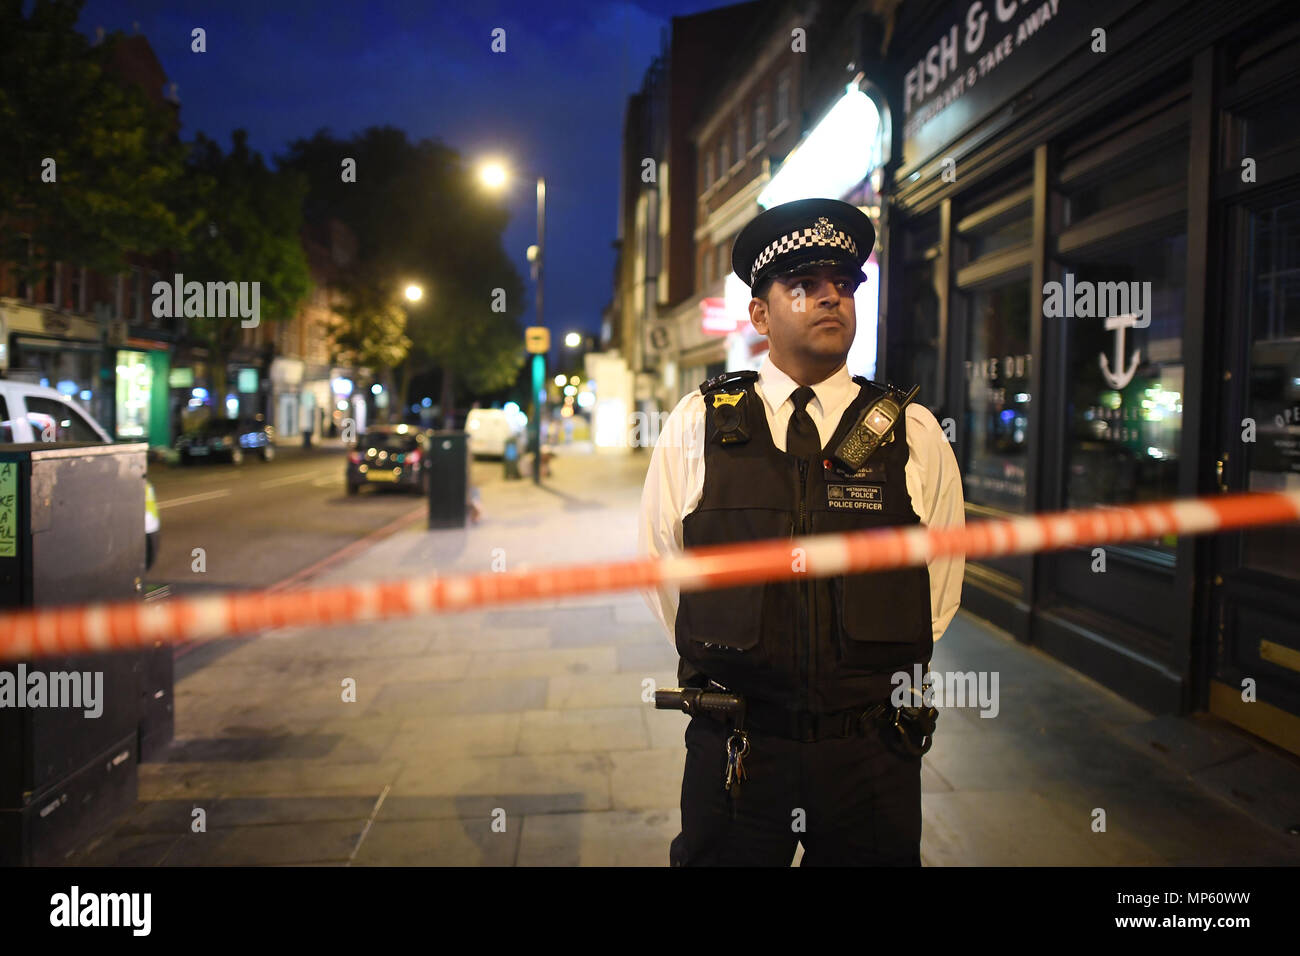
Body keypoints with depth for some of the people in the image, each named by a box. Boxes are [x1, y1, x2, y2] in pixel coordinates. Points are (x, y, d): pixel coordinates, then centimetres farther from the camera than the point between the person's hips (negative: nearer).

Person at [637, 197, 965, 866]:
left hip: (872, 756, 1)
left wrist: (866, 679, 7)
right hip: (734, 752, 0)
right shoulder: (697, 424, -2)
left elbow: (937, 590, 7)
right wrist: (728, 670, 6)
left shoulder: (914, 434, -1)